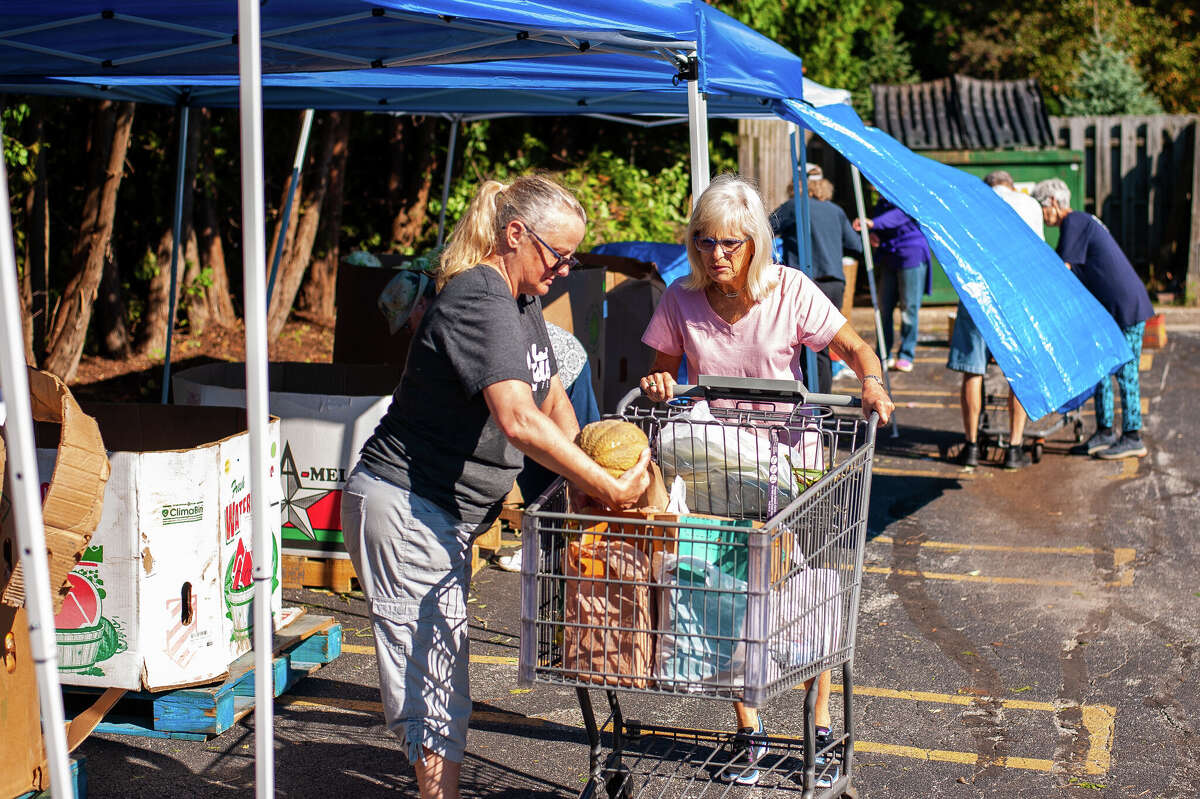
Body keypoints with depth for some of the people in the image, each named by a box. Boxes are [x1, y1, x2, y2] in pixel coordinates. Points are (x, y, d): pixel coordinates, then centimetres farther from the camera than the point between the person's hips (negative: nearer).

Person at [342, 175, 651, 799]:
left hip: (446, 515, 10)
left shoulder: (521, 303, 11)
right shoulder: (479, 301, -21)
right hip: (403, 508, -10)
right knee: (432, 677, -7)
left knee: (440, 671, 17)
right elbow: (519, 420, -34)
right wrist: (607, 488, -32)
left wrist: (586, 478, 3)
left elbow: (554, 401, 19)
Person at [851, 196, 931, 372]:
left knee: (908, 307, -4)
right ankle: (884, 356, 13)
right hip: (889, 257, 7)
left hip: (910, 257, -7)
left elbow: (900, 216, -28)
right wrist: (873, 234, -3)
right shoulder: (882, 200, 12)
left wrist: (873, 223, -43)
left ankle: (906, 356, 4)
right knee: (884, 307, 5)